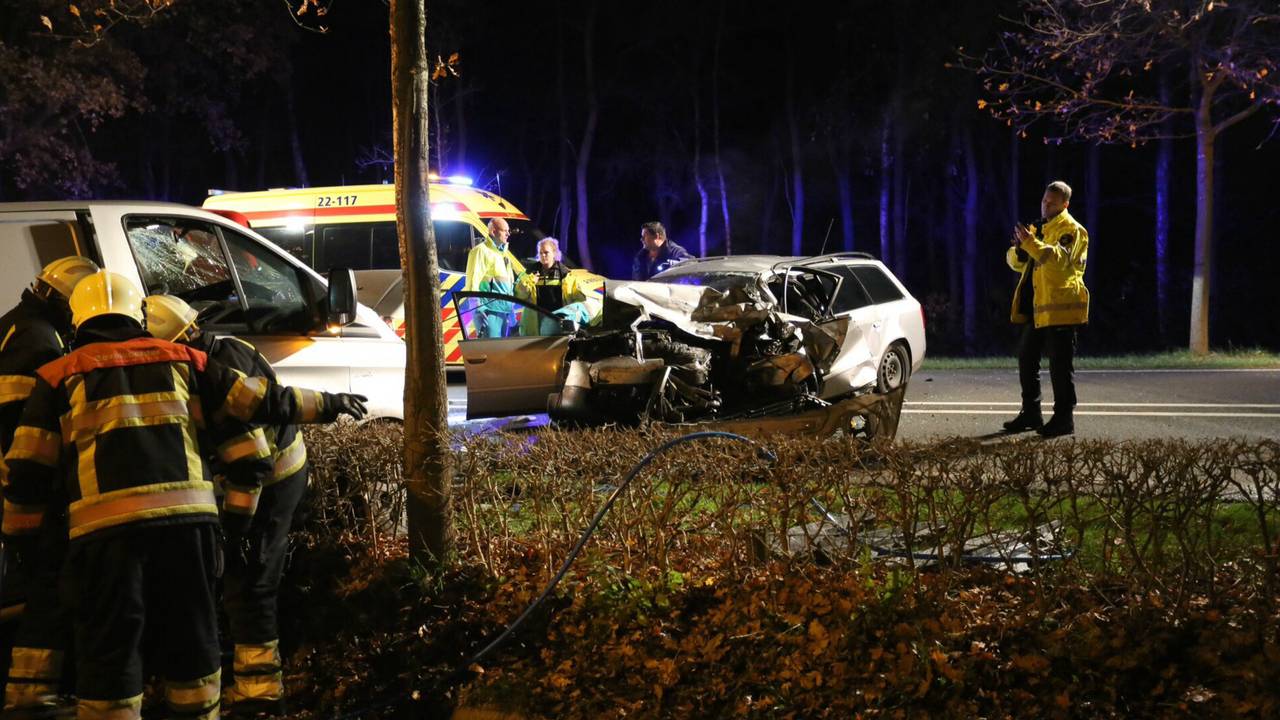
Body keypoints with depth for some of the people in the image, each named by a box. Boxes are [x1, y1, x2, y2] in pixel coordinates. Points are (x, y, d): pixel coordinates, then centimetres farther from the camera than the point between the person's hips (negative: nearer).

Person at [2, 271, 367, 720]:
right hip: (187, 515, 2)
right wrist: (329, 405, 33)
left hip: (103, 524, -2)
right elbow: (266, 401, 20)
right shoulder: (181, 361, 17)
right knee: (192, 639, 17)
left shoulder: (59, 376, 12)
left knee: (109, 652, 5)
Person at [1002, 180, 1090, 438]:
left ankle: (1064, 418, -1)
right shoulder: (1037, 228, 19)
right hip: (1036, 307, 9)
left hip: (1059, 307, -8)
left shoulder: (1071, 230, -6)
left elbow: (1061, 258, -25)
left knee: (1059, 365, -6)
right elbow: (1016, 262, 16)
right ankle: (1031, 414, 23)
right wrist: (1018, 248, -7)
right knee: (1027, 359, 13)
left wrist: (1030, 243, -34)